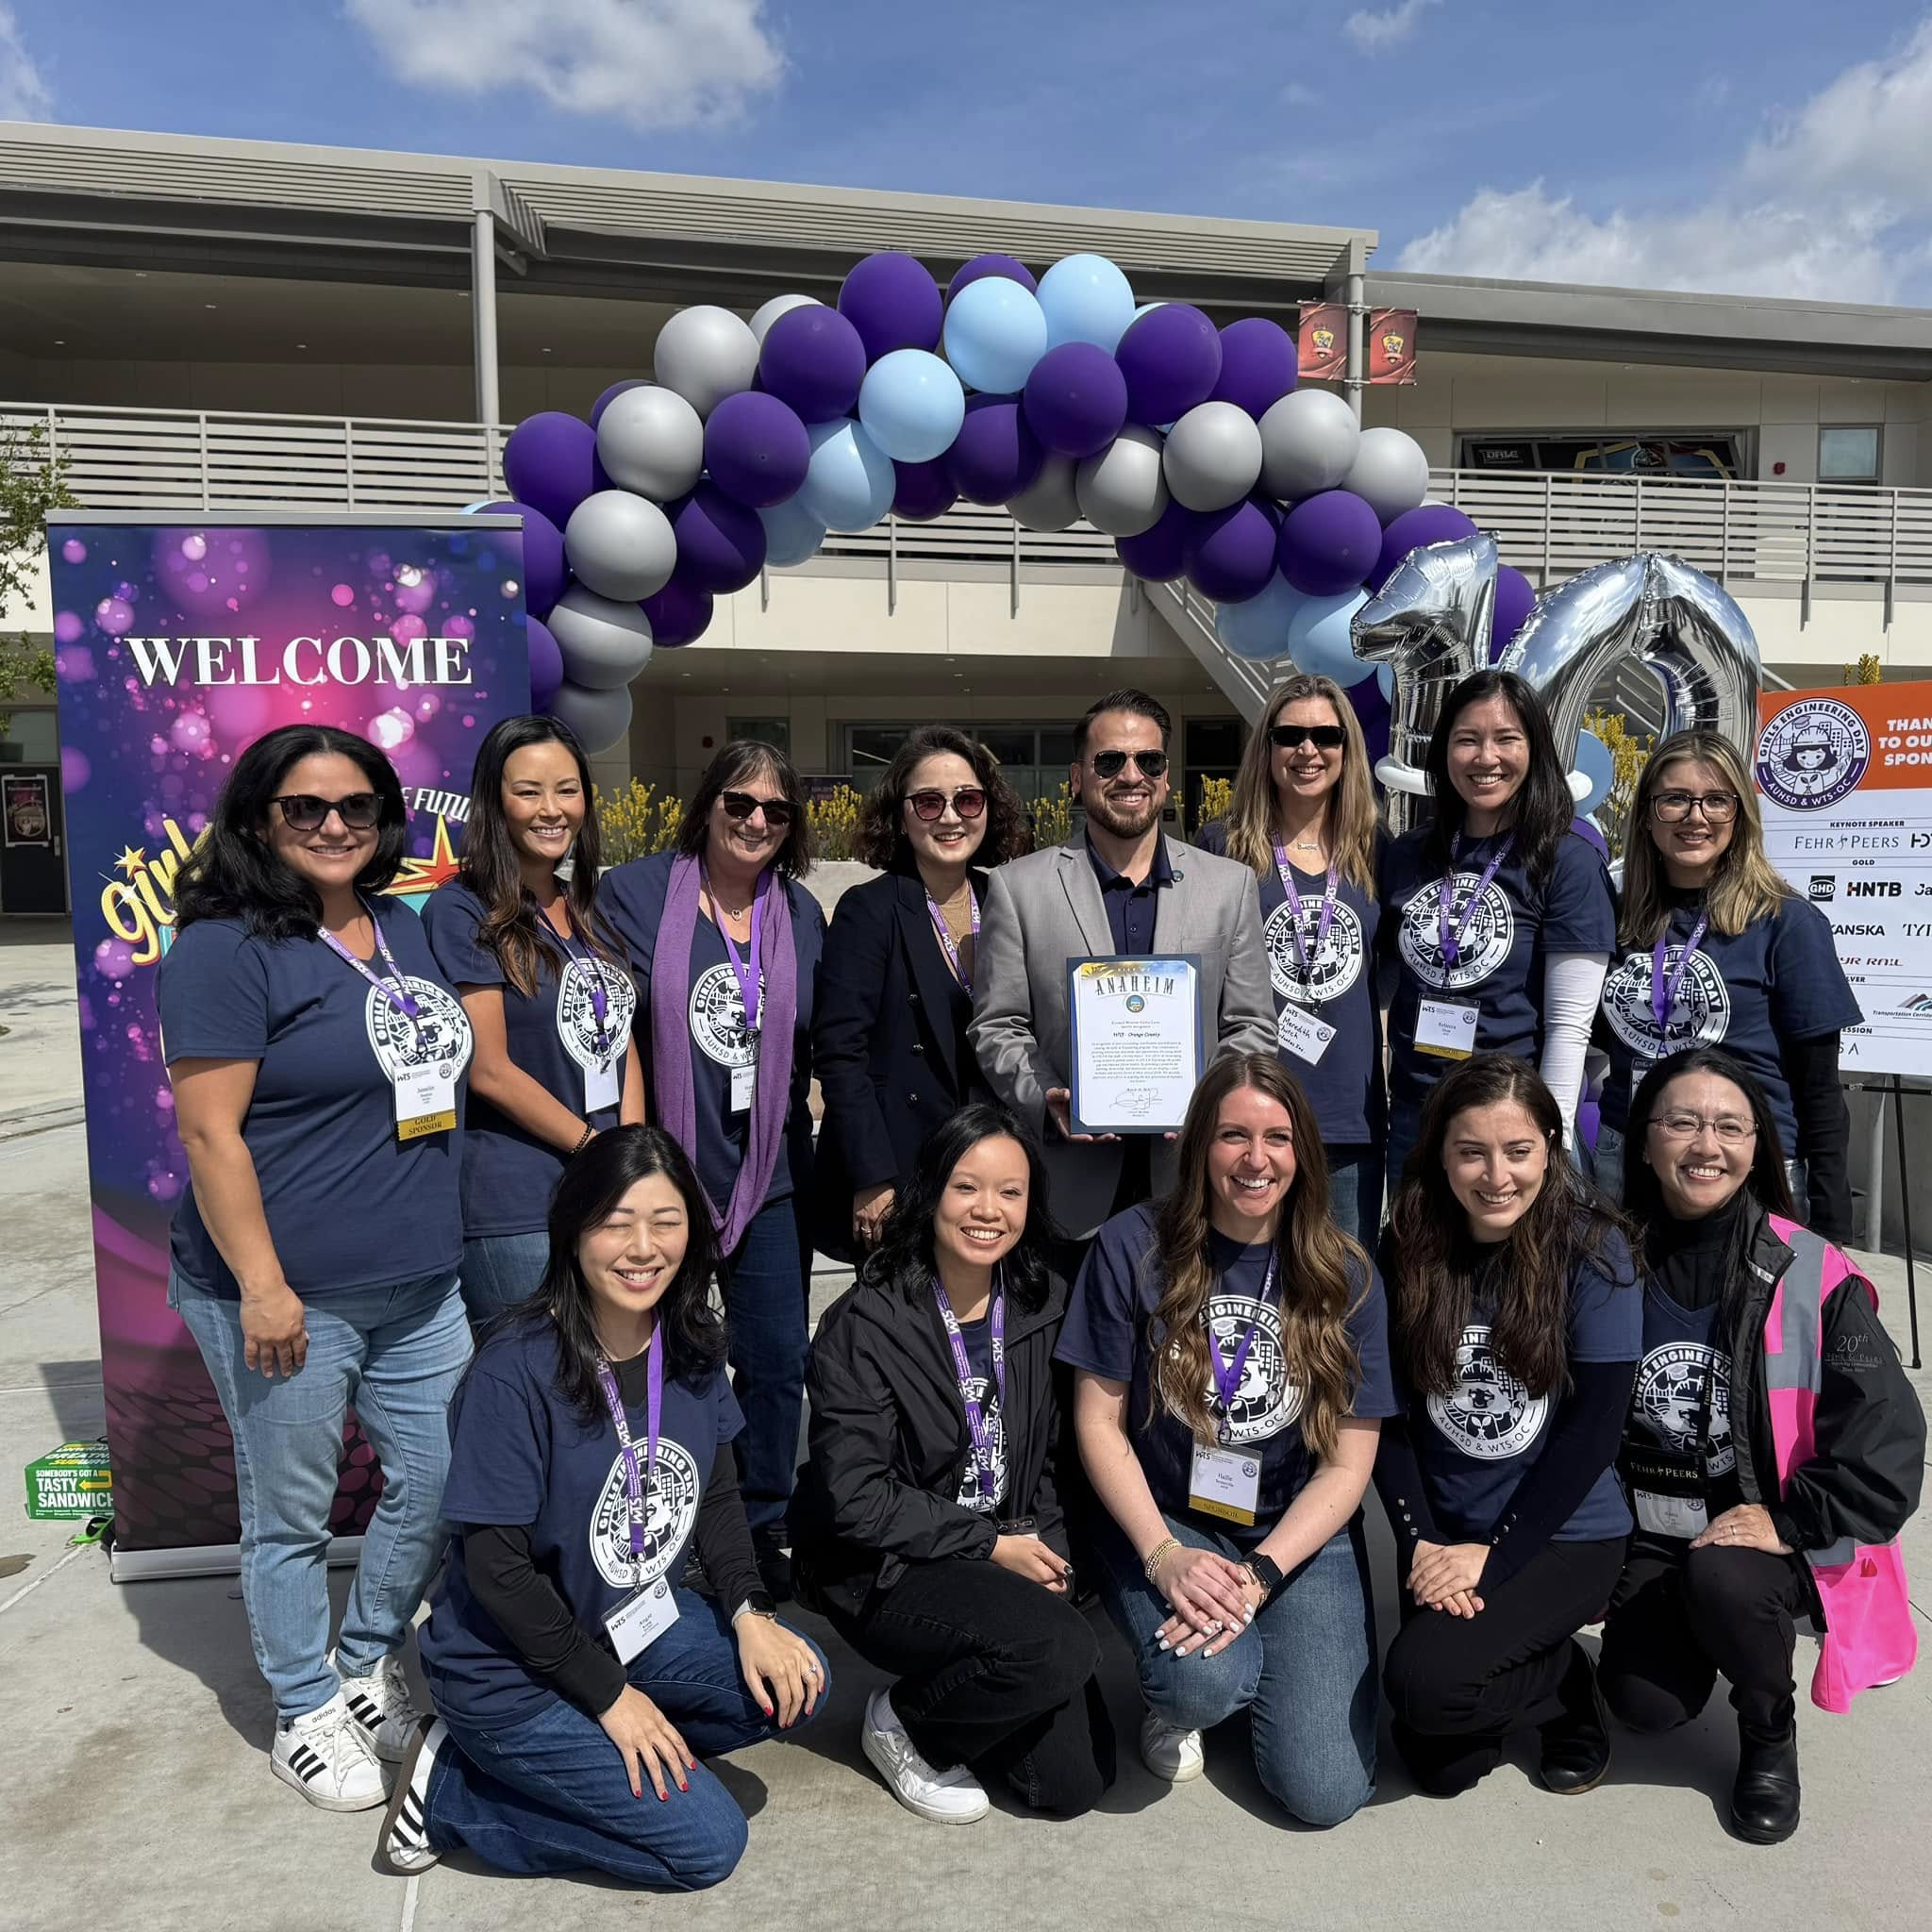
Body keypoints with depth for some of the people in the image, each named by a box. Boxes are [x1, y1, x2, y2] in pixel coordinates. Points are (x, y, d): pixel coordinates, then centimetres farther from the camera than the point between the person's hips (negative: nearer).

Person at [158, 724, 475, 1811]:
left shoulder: (405, 931, 10)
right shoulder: (228, 949, -13)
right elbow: (209, 1129, -17)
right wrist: (261, 1286, -18)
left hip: (421, 1288, 7)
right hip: (291, 1296, -7)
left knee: (438, 1488, 15)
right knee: (292, 1515, 11)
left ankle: (368, 1663, 40)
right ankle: (308, 1715, 32)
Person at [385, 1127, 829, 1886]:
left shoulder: (691, 1345, -7)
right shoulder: (516, 1370, -27)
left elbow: (718, 1495, 4)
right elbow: (496, 1569, -22)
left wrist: (750, 1616, -9)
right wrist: (609, 1694, -16)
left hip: (640, 1620, 7)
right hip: (510, 1667, -6)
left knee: (797, 1687, -10)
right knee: (707, 1842, -8)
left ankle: (599, 1754, 5)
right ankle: (452, 1786, 4)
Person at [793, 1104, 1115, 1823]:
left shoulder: (1041, 1307, 0)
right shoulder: (866, 1324, -17)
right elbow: (854, 1499, -18)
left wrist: (1044, 1544, -6)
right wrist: (991, 1545, -16)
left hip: (1007, 1556, 6)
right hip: (883, 1570, -5)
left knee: (1077, 1781, -2)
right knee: (1063, 1648, -28)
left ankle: (953, 1689, 24)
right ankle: (903, 1720, 0)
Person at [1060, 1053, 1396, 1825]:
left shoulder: (1344, 1277, -5)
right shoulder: (1135, 1247, -10)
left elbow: (1347, 1465, -4)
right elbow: (1099, 1423, -5)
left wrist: (1256, 1576, -16)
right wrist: (1163, 1554, -16)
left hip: (1301, 1535, 2)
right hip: (1168, 1523, -1)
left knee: (1324, 1790, -12)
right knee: (1205, 1680, -31)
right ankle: (1176, 1700, 7)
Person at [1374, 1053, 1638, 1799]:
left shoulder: (1593, 1251, -13)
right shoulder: (1406, 1249, -5)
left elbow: (1594, 1428, -13)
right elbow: (1388, 1412, -3)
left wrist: (1495, 1554, -16)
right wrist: (1421, 1545, -13)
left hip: (1564, 1533, -3)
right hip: (1441, 1536, 3)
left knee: (1423, 1681, -23)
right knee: (1441, 1768, -3)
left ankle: (1565, 1683, 9)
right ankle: (1553, 1670, 26)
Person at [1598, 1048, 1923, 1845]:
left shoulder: (1815, 1279, -12)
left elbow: (1886, 1438, -12)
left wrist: (1790, 1523, -20)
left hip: (1780, 1541, -2)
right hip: (1649, 1538, 2)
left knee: (1721, 1579, -33)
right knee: (1647, 1703, -15)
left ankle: (1771, 1735, 1)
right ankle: (1699, 1627, 21)